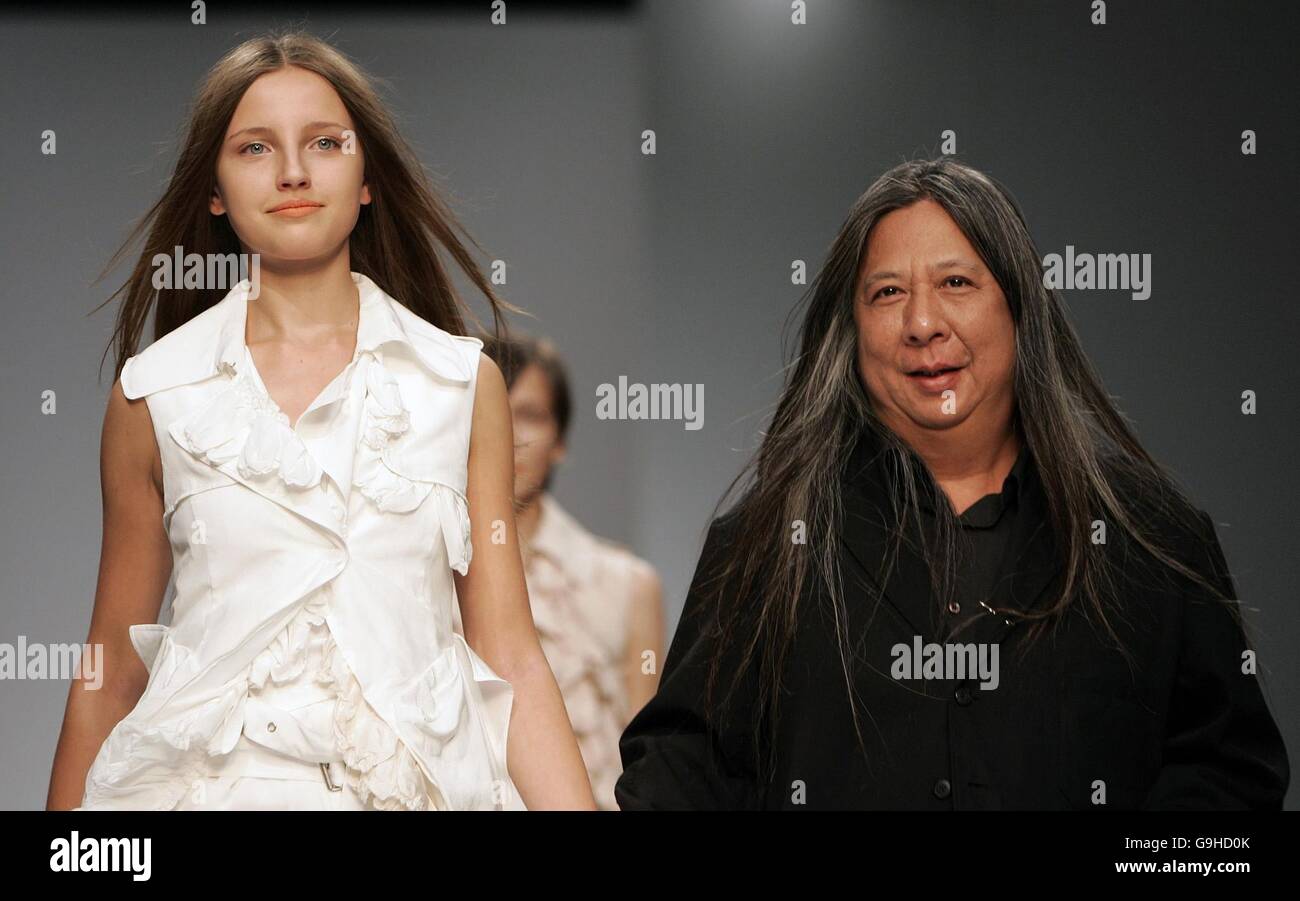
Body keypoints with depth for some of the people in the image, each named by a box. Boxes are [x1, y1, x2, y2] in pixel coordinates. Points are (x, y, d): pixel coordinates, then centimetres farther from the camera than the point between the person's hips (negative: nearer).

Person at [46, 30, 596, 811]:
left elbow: (512, 660, -1)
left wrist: (578, 805, -11)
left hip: (423, 778, 1)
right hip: (209, 781, 0)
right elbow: (113, 675, 6)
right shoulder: (155, 394, 2)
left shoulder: (463, 382, 3)